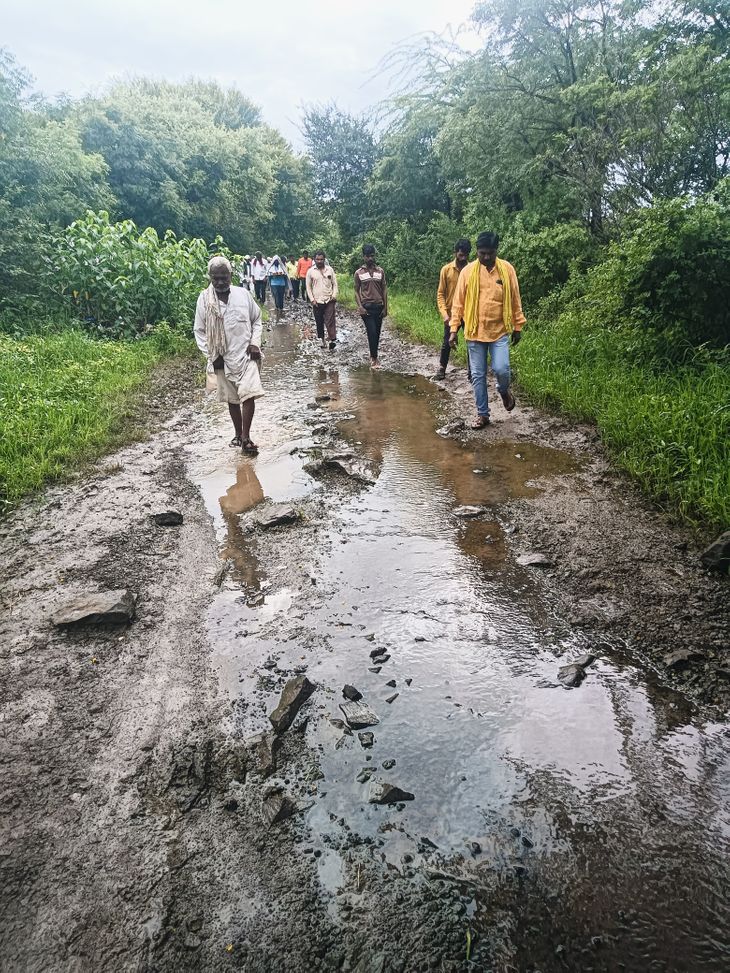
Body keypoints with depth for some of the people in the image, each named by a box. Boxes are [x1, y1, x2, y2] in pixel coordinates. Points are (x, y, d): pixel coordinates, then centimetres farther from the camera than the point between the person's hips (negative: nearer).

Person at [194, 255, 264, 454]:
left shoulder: (243, 294, -3)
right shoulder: (204, 299, -4)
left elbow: (256, 320, 9)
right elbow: (199, 331, 2)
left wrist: (255, 342, -4)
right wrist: (211, 355, -5)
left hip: (247, 355, -1)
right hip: (223, 359, 1)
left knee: (249, 395, -13)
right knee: (232, 399, 12)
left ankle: (246, 438, -5)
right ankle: (238, 434, 28)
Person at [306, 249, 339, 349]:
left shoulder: (330, 270, 4)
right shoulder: (310, 271, 1)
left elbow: (335, 284, 7)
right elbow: (308, 287, 4)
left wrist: (334, 295, -6)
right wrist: (312, 299, -5)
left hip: (329, 301, -1)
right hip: (317, 302, 1)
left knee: (330, 321, -9)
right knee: (319, 322, 9)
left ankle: (333, 340, -11)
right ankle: (321, 339, 23)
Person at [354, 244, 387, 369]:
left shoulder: (380, 271, 5)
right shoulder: (359, 273, -1)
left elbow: (384, 289, 7)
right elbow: (356, 291, 2)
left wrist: (385, 307, 1)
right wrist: (360, 307, -10)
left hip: (379, 306, 3)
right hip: (366, 307, -3)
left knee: (377, 333, 7)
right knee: (372, 332, -11)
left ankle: (373, 356, 21)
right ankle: (374, 358, -2)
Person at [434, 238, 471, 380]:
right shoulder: (446, 269, -3)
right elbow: (440, 294, -2)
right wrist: (444, 314, -13)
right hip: (452, 314, 0)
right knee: (447, 343, 8)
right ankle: (442, 370, 22)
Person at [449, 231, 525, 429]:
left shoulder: (507, 269, -1)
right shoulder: (468, 271, -2)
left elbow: (515, 300, 6)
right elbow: (458, 302, 1)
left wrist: (518, 326, 7)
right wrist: (454, 329, -2)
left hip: (500, 331, -1)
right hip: (474, 332, 1)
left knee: (501, 369, -13)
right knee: (478, 375, 5)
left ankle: (504, 391, 22)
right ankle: (482, 414, 17)